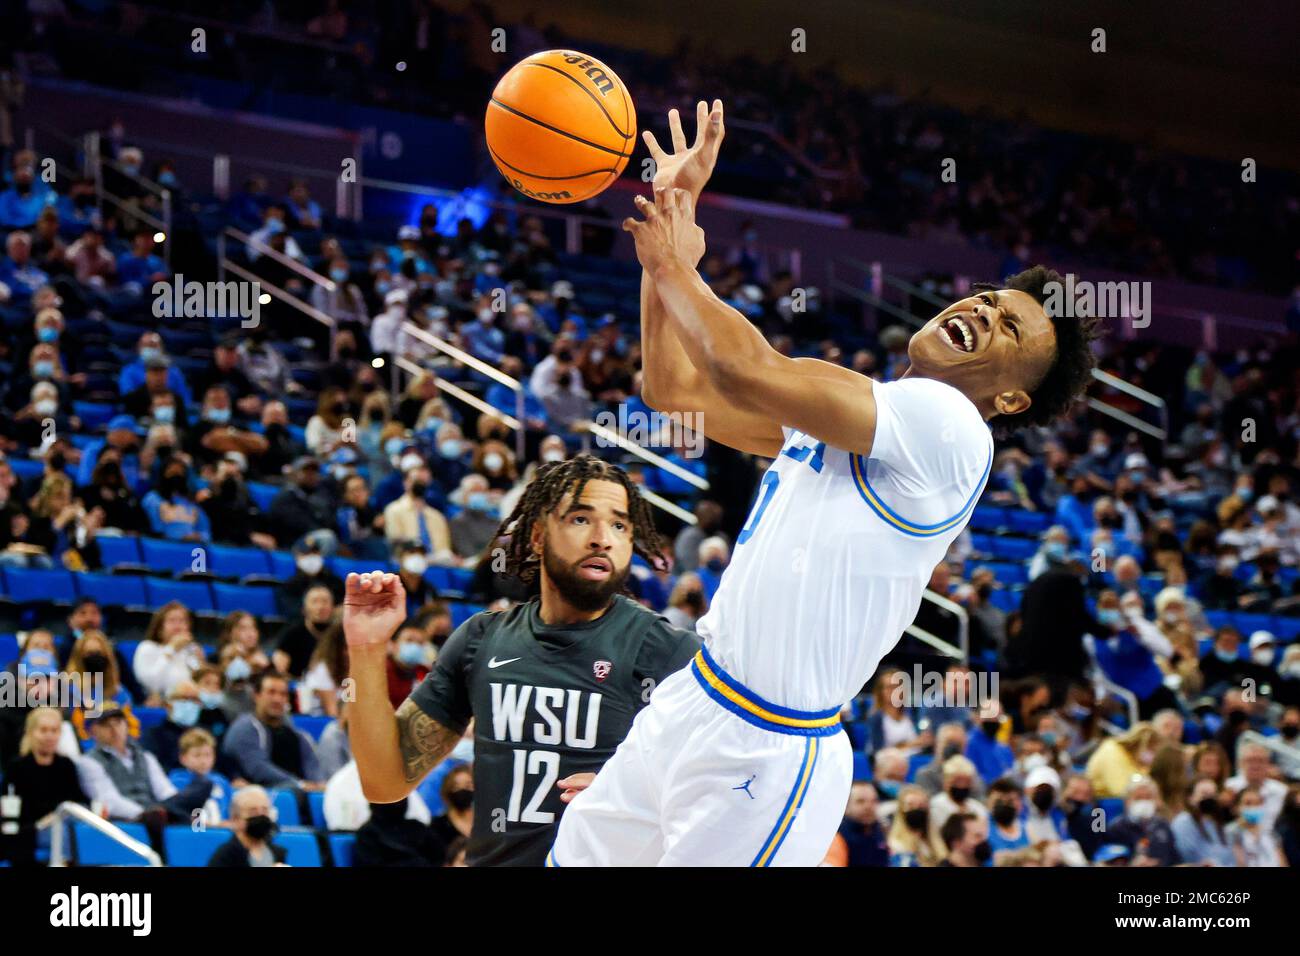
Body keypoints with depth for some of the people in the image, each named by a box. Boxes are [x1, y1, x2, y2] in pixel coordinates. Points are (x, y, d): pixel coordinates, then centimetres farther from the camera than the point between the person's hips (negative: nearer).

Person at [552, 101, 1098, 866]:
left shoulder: (946, 425, -15)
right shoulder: (848, 412, 15)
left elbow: (746, 371, -23)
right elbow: (675, 388, 19)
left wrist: (676, 271, -5)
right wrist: (674, 212, 16)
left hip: (767, 753, -9)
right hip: (693, 707, 9)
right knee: (576, 857, 15)